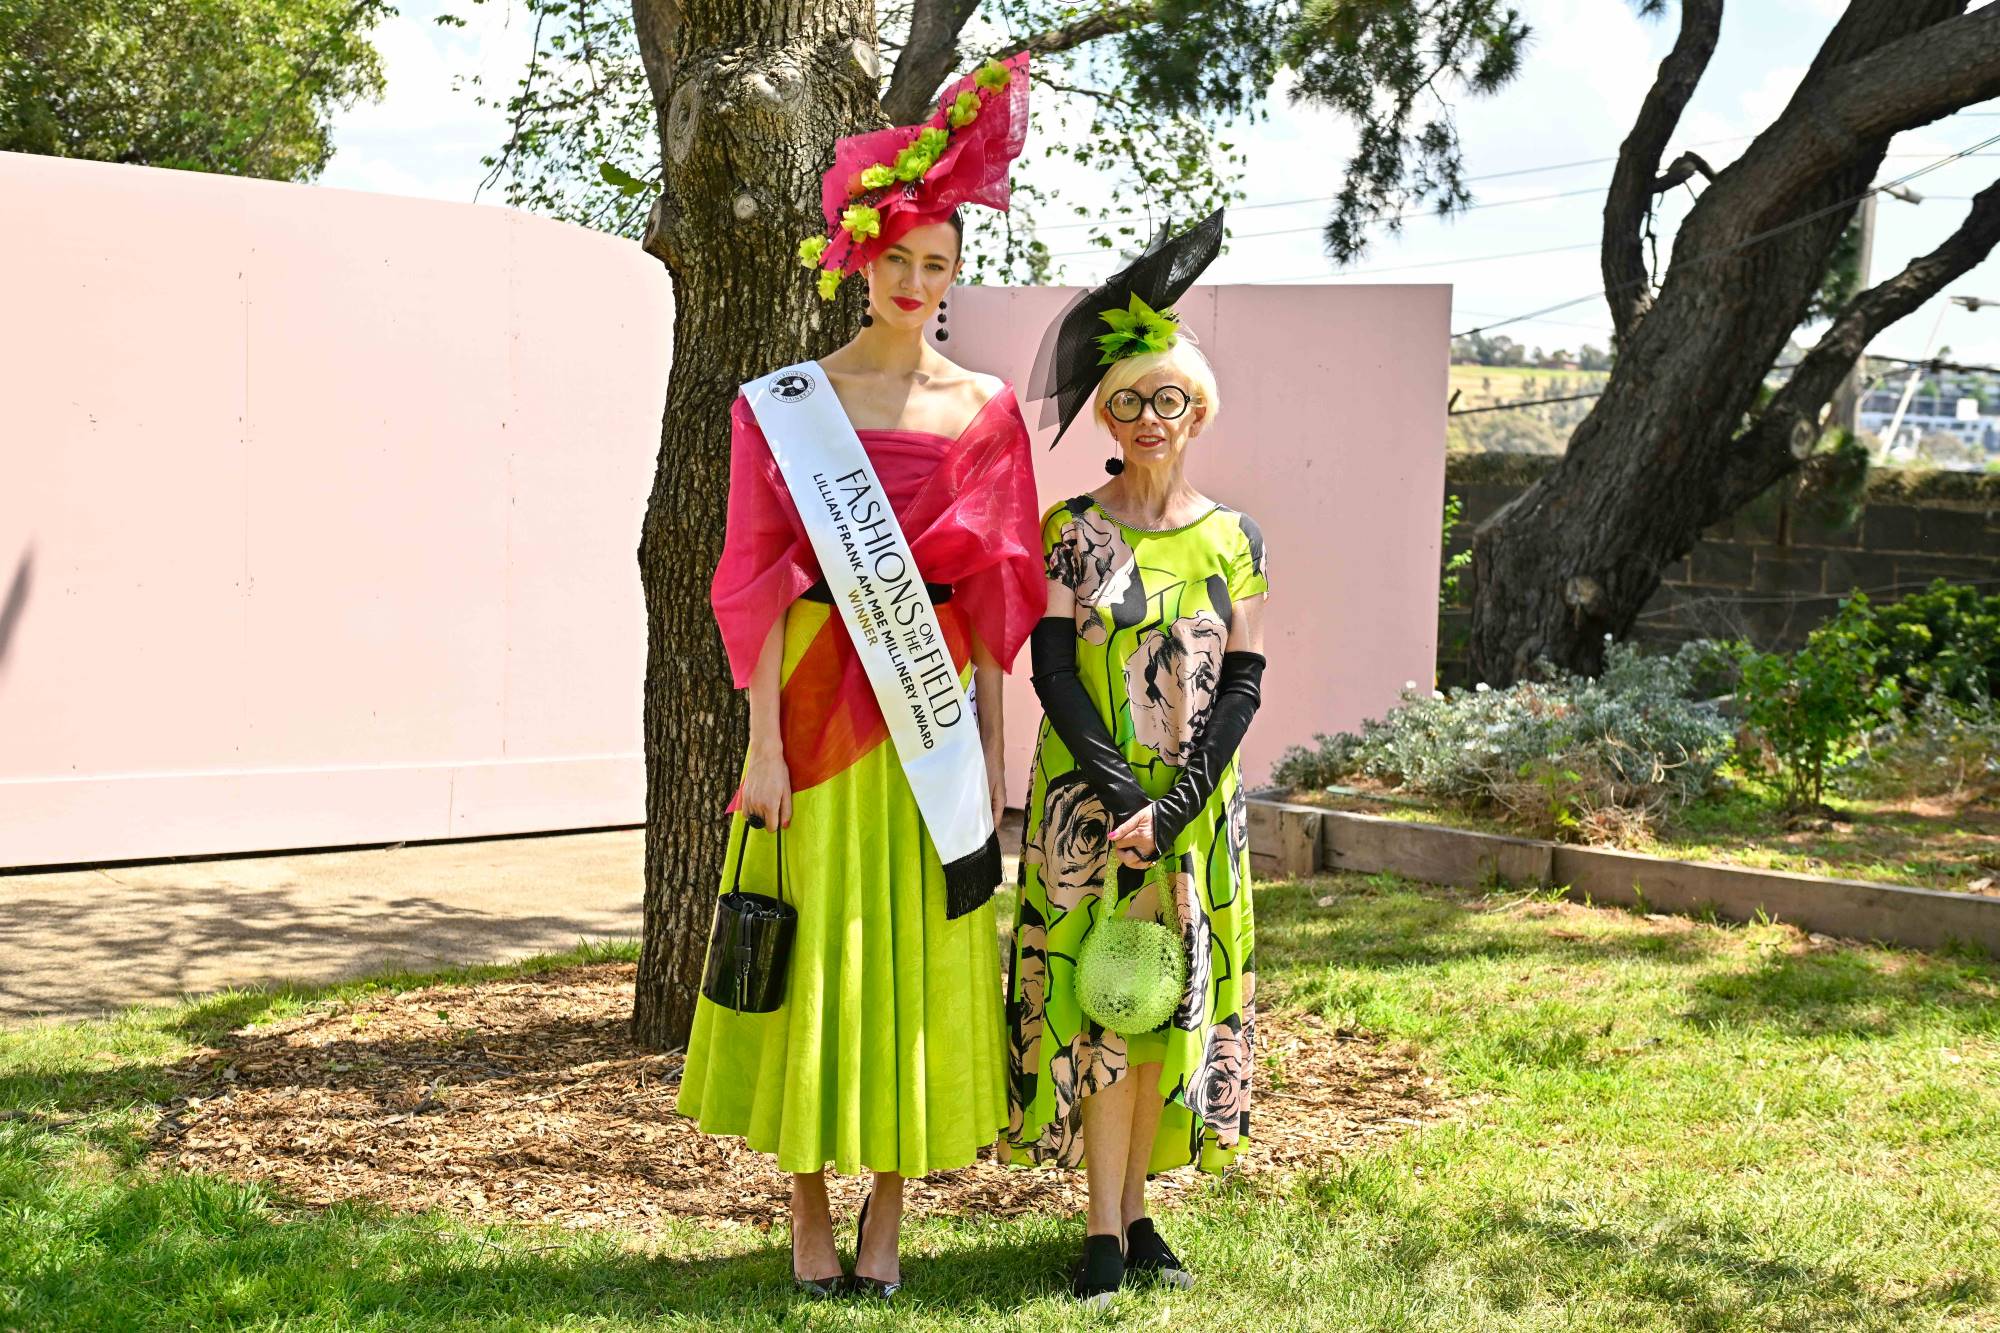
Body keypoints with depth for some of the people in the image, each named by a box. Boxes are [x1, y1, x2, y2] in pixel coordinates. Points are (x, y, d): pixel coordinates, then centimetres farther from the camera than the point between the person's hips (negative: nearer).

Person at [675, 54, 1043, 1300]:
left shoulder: (985, 410, 6)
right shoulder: (786, 403, 0)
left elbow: (993, 591, 5)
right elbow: (763, 579, -4)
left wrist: (992, 744, 1)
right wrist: (765, 740, -9)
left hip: (931, 711, 2)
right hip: (815, 698, -2)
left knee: (921, 963, 6)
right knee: (813, 955, 2)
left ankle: (886, 1222, 18)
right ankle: (811, 1222, 14)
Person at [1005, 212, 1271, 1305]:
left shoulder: (1231, 541, 4)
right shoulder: (1070, 532, -1)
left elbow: (1240, 685, -1)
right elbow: (1053, 670, -7)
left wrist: (1174, 808, -13)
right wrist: (1120, 794, -17)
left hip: (1196, 808, 2)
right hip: (1088, 801, -2)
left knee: (1173, 1004, 5)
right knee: (1100, 1002, -4)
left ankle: (1132, 1211, 17)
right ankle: (1105, 1235, 1)